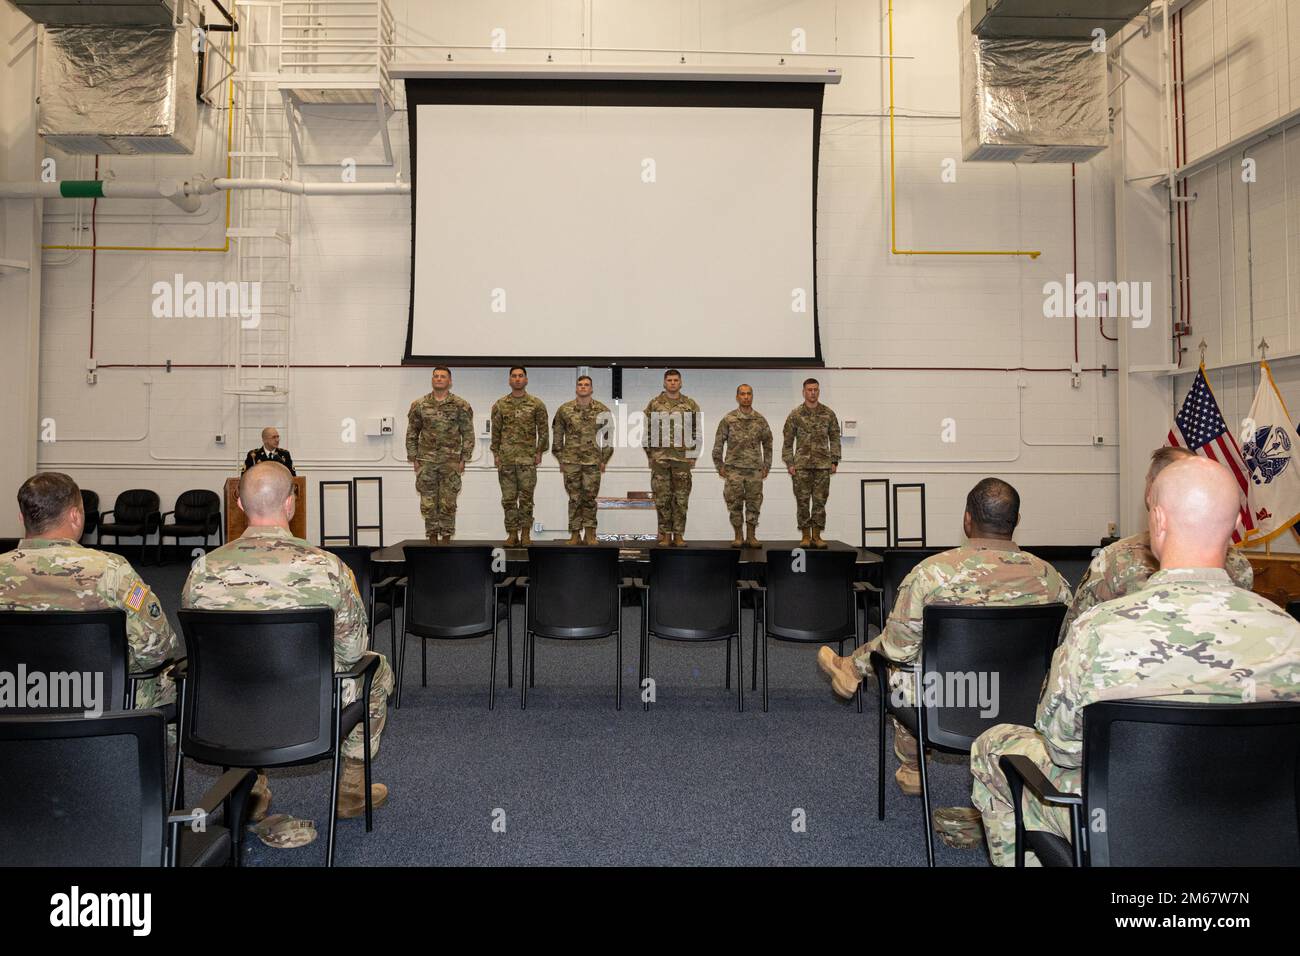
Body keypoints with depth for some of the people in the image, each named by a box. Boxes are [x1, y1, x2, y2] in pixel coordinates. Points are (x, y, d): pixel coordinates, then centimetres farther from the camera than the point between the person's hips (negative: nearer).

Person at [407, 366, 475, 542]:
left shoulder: (460, 405, 0)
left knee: (448, 503, 1)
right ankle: (432, 538, 14)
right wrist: (414, 459, 5)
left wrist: (463, 459, -3)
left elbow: (468, 433, 2)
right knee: (428, 503, 4)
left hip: (451, 462, -2)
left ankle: (446, 538, 11)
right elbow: (412, 433, 10)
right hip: (426, 461, 2)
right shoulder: (419, 405, 4)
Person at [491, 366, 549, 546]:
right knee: (508, 498, 4)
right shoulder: (500, 404, 8)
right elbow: (495, 431, 9)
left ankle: (526, 533, 9)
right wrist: (495, 454, 4)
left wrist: (539, 452, -1)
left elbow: (543, 430, 5)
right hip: (506, 458, 2)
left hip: (528, 459, -2)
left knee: (526, 497, 1)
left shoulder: (536, 404, 3)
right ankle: (512, 533, 11)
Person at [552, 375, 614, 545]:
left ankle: (590, 533, 11)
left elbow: (608, 436, 7)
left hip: (593, 461, 0)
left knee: (590, 498, 2)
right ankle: (575, 534, 10)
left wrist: (604, 459, 3)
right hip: (571, 462, 0)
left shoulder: (602, 411, 2)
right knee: (574, 499, 4)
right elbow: (557, 436, 9)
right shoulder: (564, 410, 3)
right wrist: (560, 459, 6)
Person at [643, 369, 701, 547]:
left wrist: (694, 455, 1)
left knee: (681, 498, 2)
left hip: (683, 458, 0)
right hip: (659, 458, 0)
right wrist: (650, 454, 1)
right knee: (662, 498, 2)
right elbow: (647, 430, 6)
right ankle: (665, 534, 10)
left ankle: (679, 535, 9)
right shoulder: (654, 404, 5)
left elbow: (697, 431, 7)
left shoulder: (691, 405, 7)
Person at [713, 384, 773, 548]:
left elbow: (767, 444, 14)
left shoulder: (760, 420, 6)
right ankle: (737, 536, 11)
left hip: (755, 469, 2)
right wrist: (720, 466, 2)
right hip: (734, 469, -1)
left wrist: (766, 466, 10)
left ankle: (751, 536, 11)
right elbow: (718, 443, 4)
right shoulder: (728, 419, 0)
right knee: (735, 504, 1)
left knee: (754, 504, 3)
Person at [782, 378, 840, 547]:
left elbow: (835, 438, 10)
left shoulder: (828, 414, 6)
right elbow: (787, 441, 5)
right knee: (802, 501, 0)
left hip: (823, 465, 1)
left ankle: (816, 536, 8)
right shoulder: (795, 415, 3)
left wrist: (834, 461, 3)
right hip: (801, 465, -1)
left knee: (820, 501, 1)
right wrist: (789, 463, -2)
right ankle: (805, 536, 9)